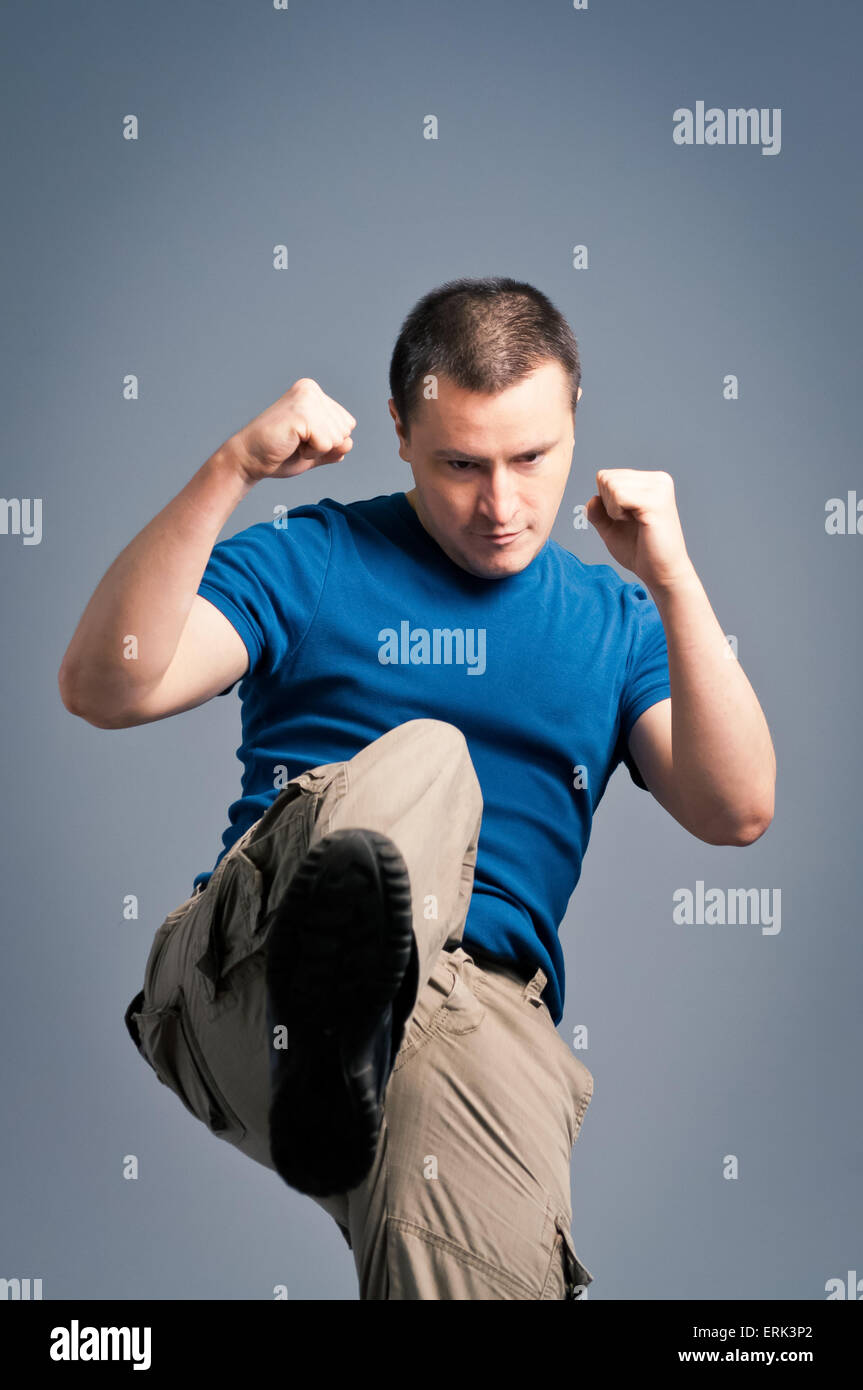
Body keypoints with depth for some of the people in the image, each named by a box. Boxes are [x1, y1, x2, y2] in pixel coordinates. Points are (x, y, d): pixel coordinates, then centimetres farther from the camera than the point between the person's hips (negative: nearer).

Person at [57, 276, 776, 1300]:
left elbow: (737, 812, 4)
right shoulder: (308, 561, 12)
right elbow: (104, 689, -3)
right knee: (420, 759, -34)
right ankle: (338, 1034, -57)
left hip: (488, 1002, 2)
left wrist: (672, 578, -5)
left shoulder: (612, 618, 20)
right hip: (240, 976, -2)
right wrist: (229, 472, -13)